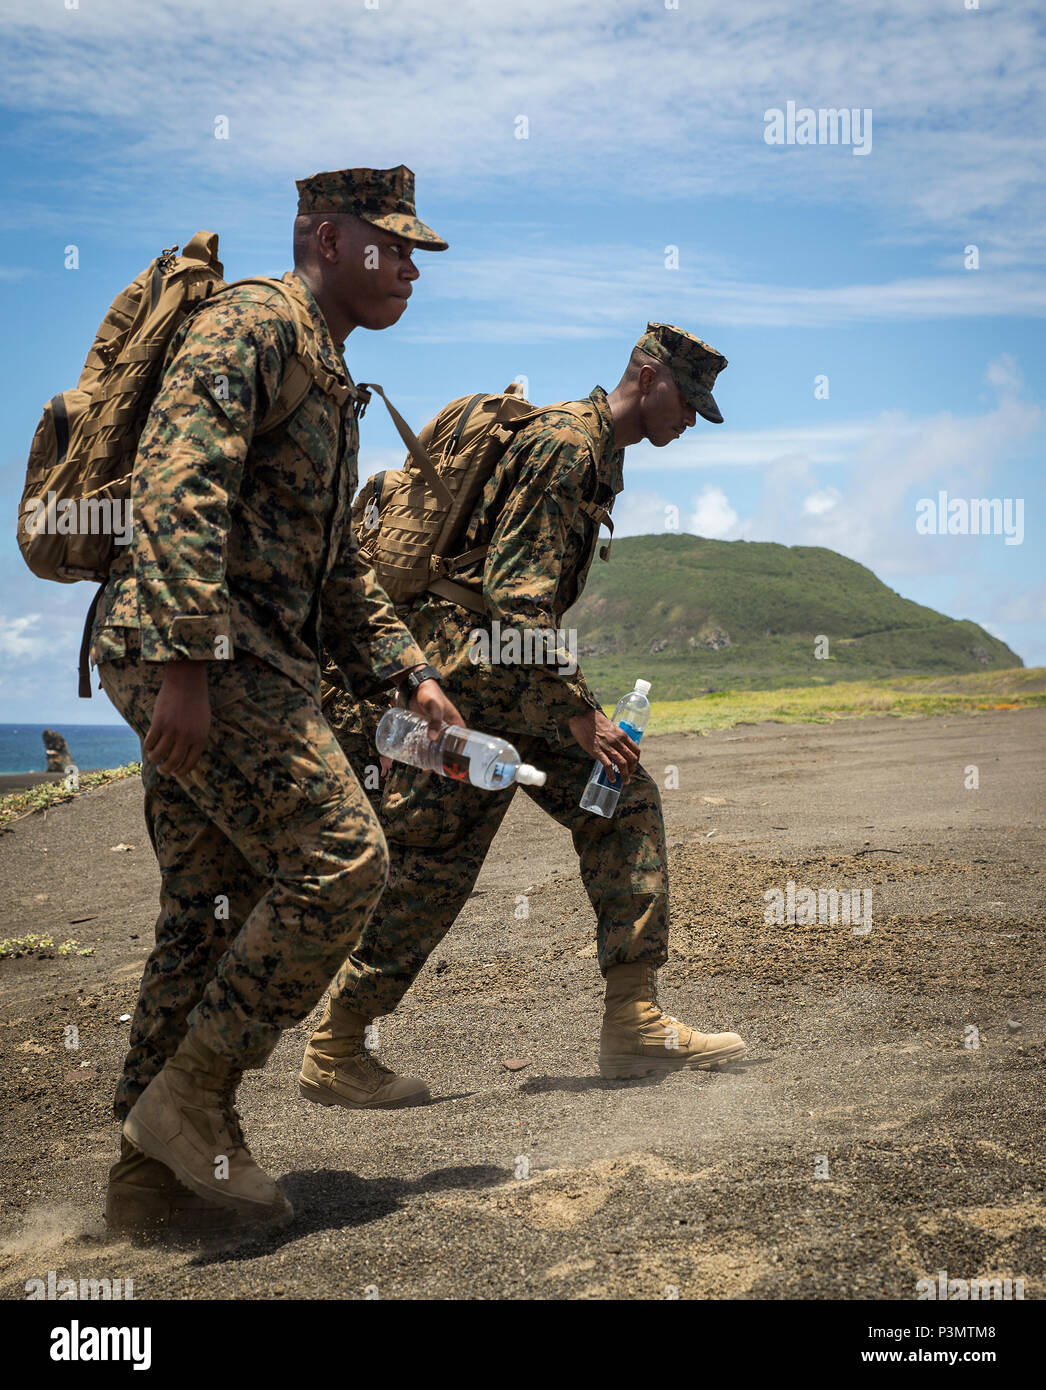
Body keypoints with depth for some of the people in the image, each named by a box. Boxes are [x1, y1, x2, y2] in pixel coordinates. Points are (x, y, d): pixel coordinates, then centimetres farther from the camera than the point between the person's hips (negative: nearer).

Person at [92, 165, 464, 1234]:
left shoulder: (331, 384, 26)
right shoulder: (250, 324, -6)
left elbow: (335, 567, 31)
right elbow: (176, 487, -20)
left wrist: (405, 676, 22)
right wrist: (184, 659, -28)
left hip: (242, 661, 10)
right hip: (192, 645, -10)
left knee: (217, 909, 8)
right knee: (340, 858, -13)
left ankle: (152, 1171, 14)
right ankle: (192, 1094, -4)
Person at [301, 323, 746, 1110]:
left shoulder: (599, 455, 17)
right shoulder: (565, 444, -15)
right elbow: (516, 594, -24)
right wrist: (577, 712, -23)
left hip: (510, 677, 10)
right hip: (462, 667, -10)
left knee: (622, 801, 1)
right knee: (438, 860, -6)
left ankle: (634, 1023, 1)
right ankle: (336, 1053, 7)